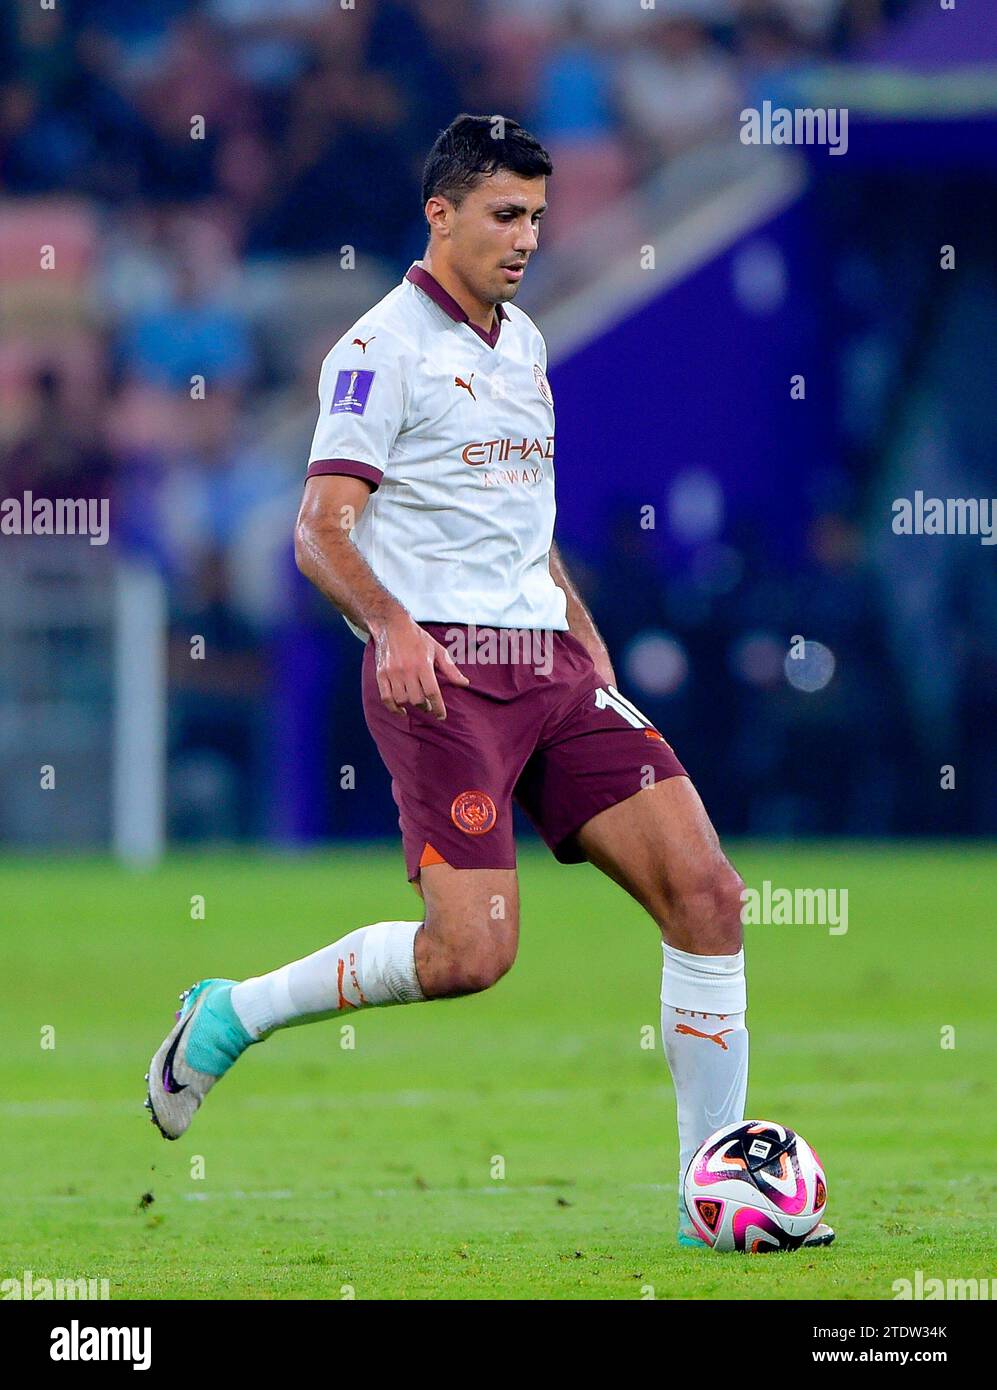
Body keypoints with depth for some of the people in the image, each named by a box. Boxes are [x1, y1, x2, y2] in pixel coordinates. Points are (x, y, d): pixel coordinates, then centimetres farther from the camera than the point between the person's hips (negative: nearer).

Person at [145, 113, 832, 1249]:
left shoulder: (523, 345, 20)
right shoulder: (383, 346, -5)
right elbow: (320, 532, -12)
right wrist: (392, 627, -28)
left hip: (548, 665, 7)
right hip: (441, 668, -7)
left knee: (706, 895, -6)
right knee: (472, 952, -19)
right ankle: (231, 1016, 4)